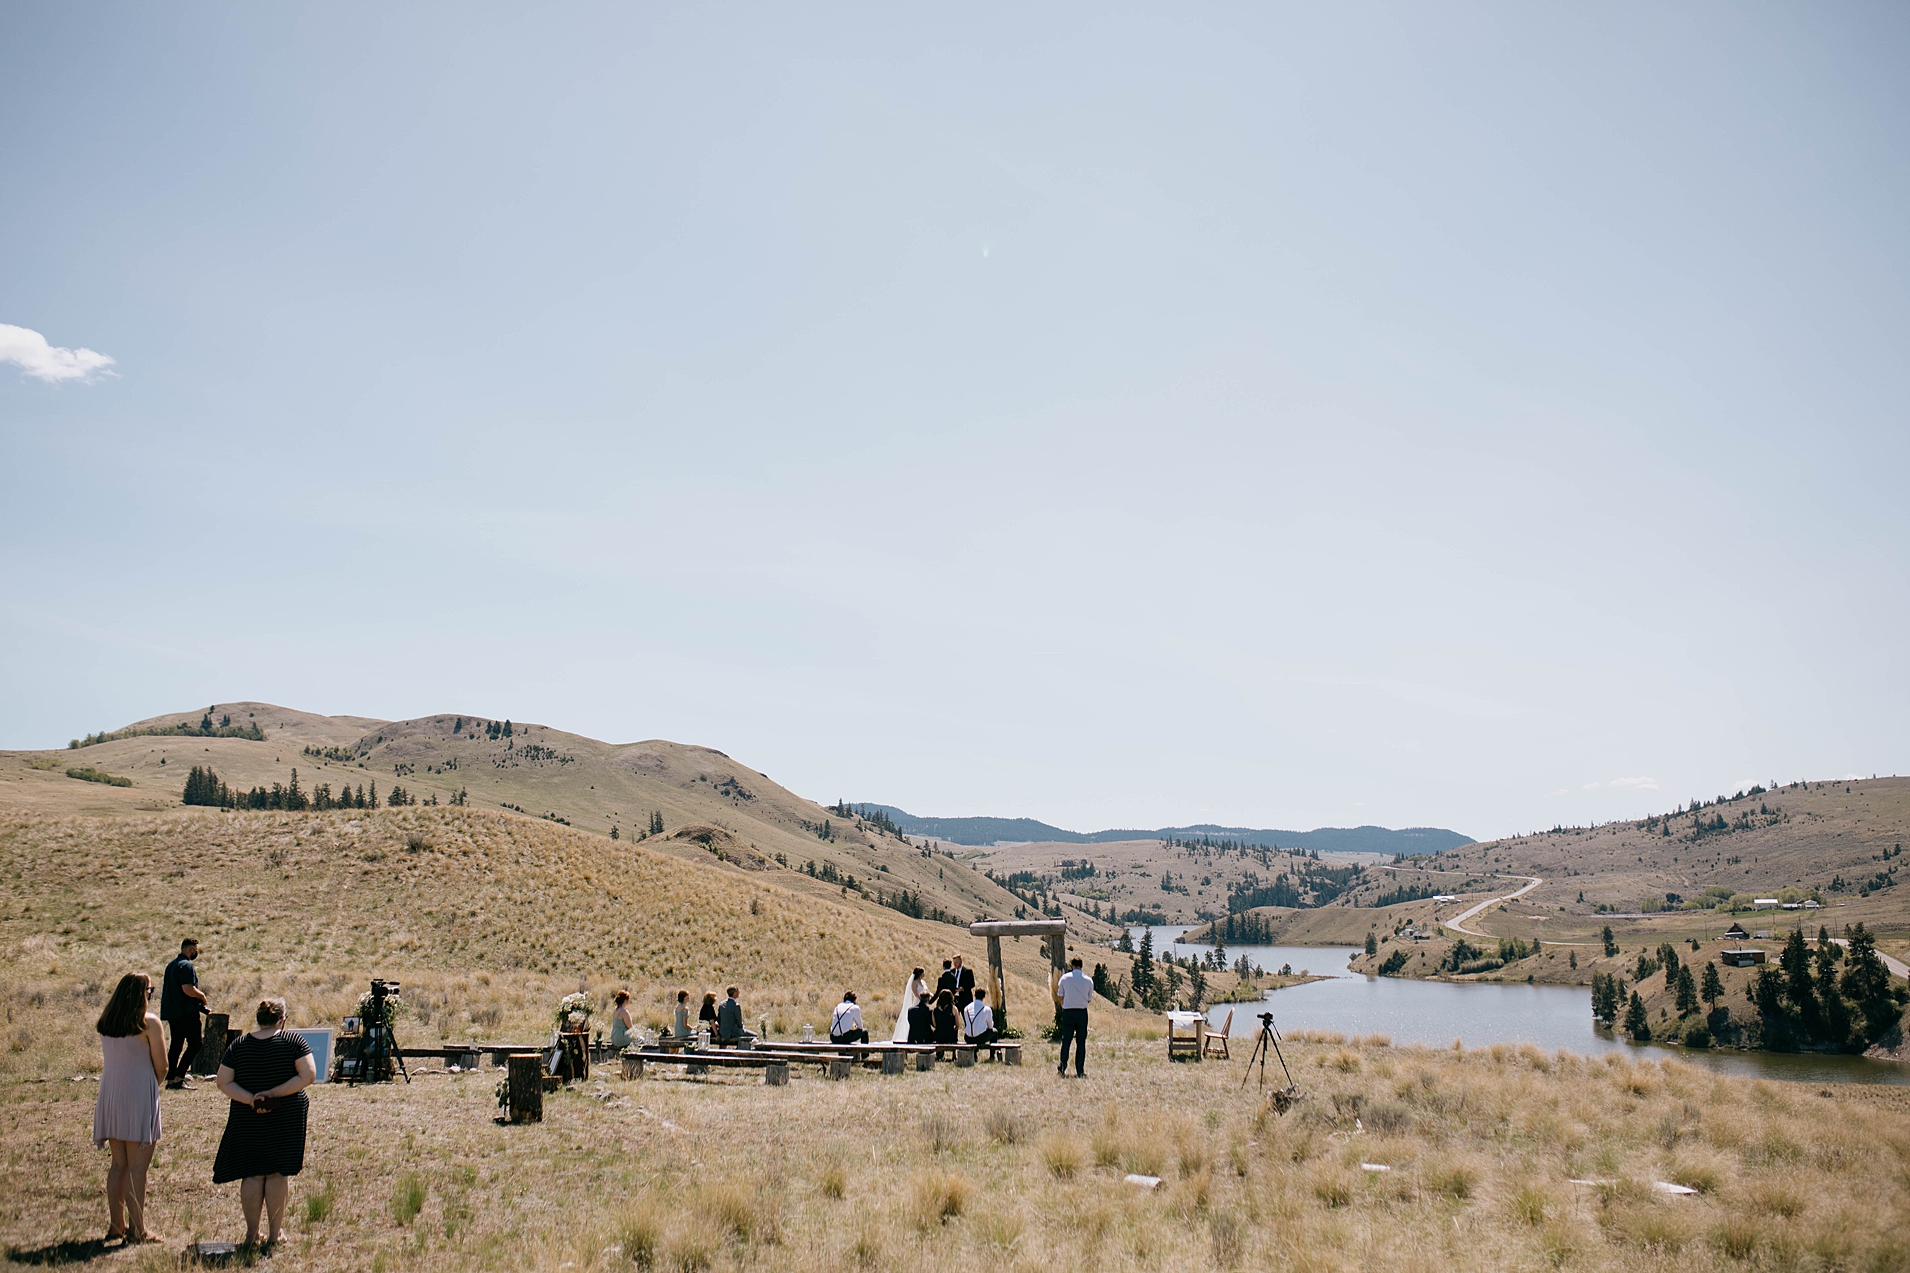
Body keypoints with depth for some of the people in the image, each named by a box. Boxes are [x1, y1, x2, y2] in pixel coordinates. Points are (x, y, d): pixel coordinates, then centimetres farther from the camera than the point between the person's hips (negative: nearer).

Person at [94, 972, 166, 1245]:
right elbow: (161, 1067, -9)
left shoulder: (105, 1023, 7)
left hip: (110, 1097, 6)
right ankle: (136, 1230, -1)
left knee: (118, 1164, 15)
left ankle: (116, 1225, 20)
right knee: (137, 1166, -2)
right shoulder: (148, 1022, -11)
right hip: (139, 1097, -6)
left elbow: (110, 1060, 13)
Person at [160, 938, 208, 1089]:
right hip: (186, 1012, -10)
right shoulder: (186, 965, -14)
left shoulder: (171, 965, 17)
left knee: (176, 1045, 13)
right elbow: (188, 989, -24)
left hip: (171, 1012, 10)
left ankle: (170, 1079, 12)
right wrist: (202, 995, -6)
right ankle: (179, 1077, -11)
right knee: (195, 1043, -5)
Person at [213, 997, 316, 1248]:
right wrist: (273, 1093, -11)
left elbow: (224, 1082, -4)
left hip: (247, 1121, 1)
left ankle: (252, 1234, 13)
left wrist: (250, 1099, -11)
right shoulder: (293, 1041, -6)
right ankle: (275, 1234, 9)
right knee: (277, 1174, 6)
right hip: (286, 1119, -1)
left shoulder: (238, 1045, 0)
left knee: (252, 1176, 9)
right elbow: (308, 1075, -13)